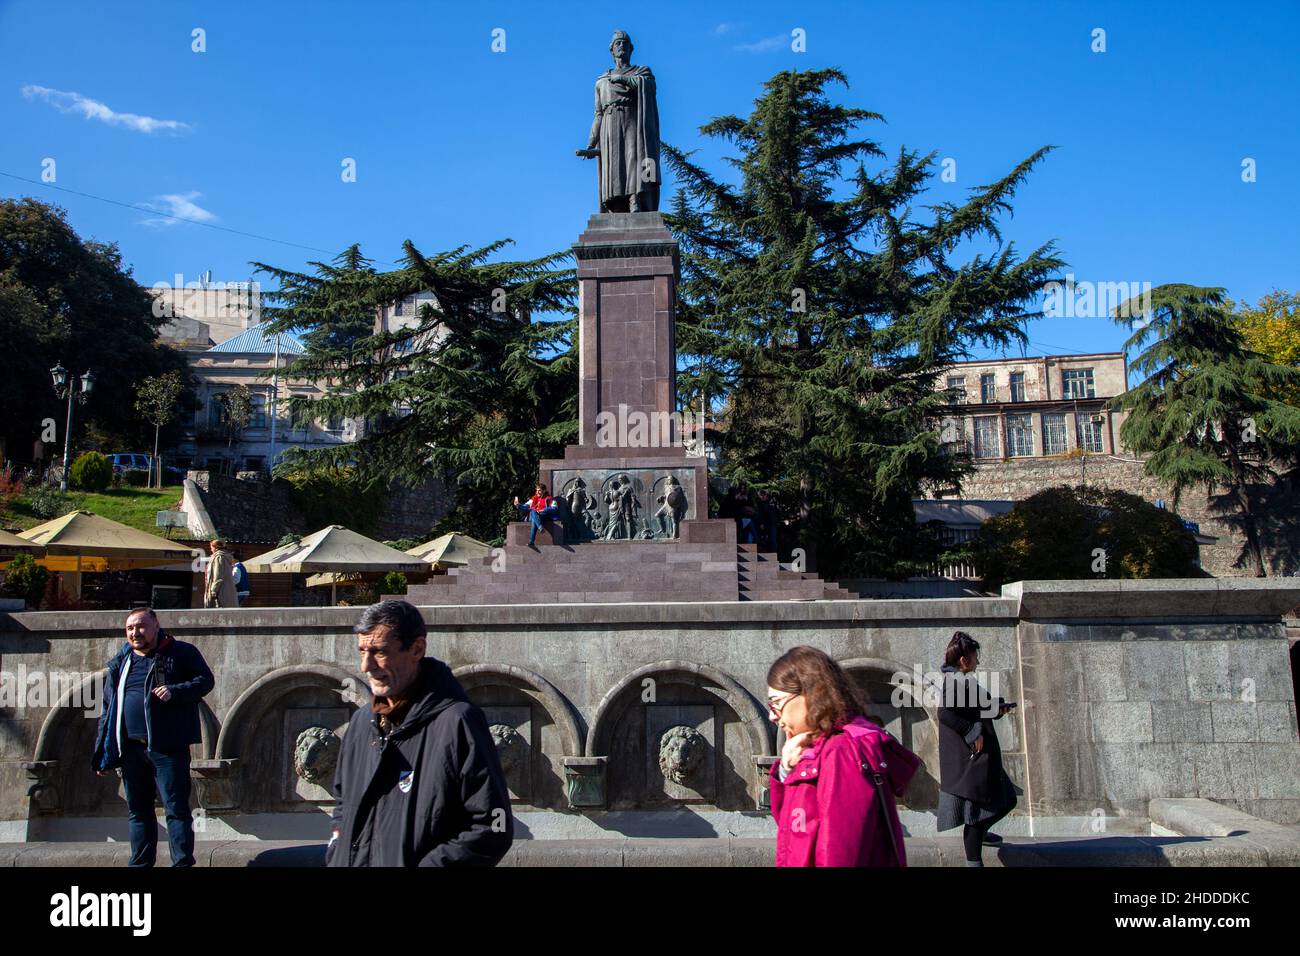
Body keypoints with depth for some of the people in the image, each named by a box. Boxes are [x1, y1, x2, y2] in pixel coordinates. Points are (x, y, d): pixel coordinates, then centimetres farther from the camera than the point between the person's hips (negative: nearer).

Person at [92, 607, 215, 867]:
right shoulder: (120, 662, 14)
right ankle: (140, 863, 23)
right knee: (137, 811, 13)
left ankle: (183, 862, 0)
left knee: (177, 808, -3)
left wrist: (175, 691, -20)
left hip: (168, 746, -5)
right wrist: (104, 755, 10)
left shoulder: (181, 653, 1)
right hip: (131, 747, 5)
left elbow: (206, 680, -2)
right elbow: (108, 709, 15)